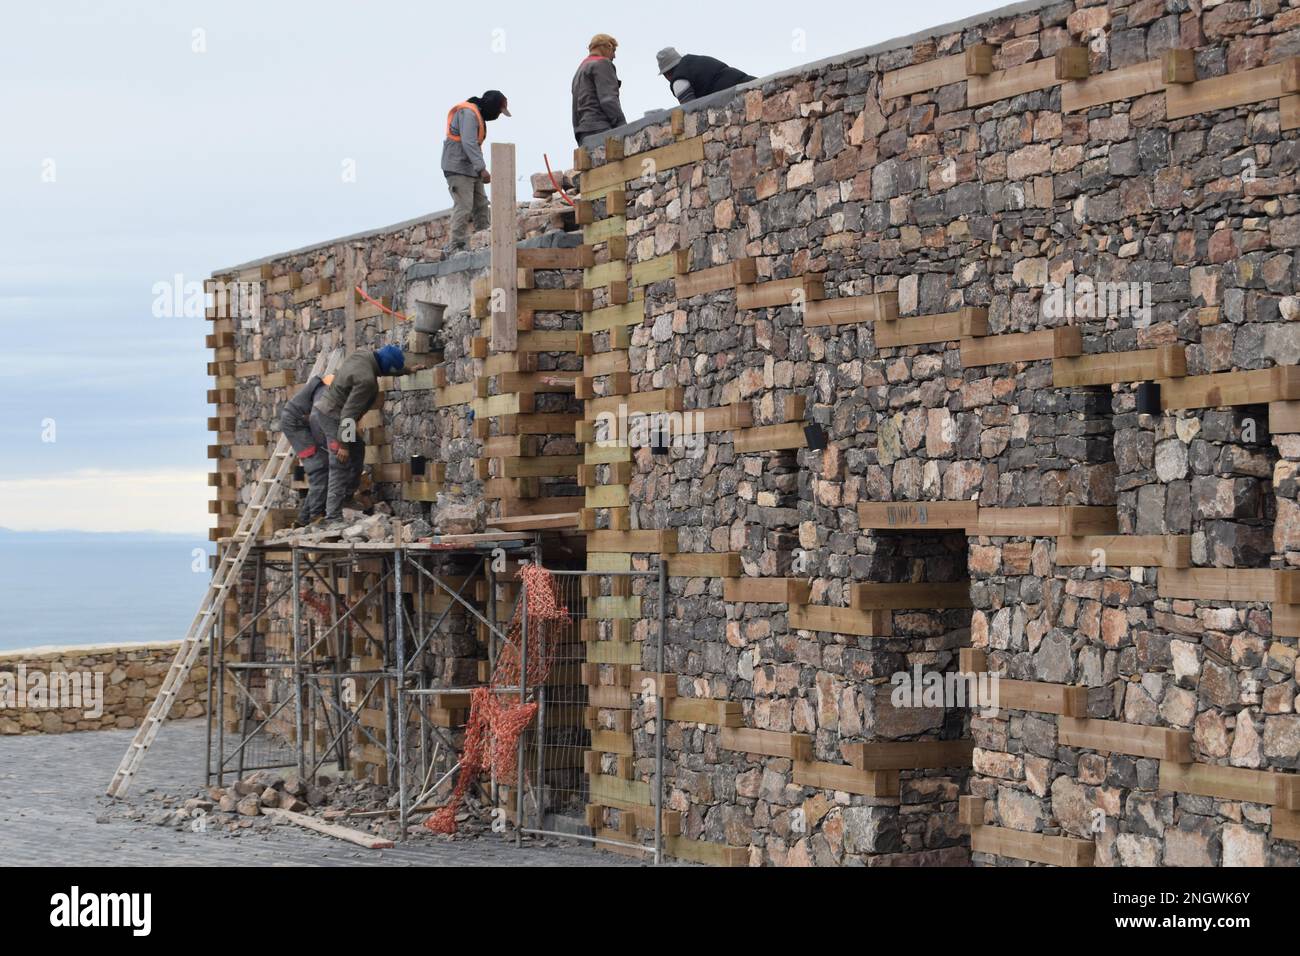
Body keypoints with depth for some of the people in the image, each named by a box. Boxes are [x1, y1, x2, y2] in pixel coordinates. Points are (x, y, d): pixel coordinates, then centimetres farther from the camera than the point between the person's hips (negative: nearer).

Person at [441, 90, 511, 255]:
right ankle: (456, 246, -12)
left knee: (480, 204, 11)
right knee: (463, 206, -14)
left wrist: (479, 168, 15)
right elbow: (468, 143, -26)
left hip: (470, 168, 11)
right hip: (458, 168, -11)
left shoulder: (478, 115, 17)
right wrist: (482, 168, -30)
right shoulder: (468, 113, -17)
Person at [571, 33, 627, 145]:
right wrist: (624, 129, -14)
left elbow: (576, 111, 26)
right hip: (601, 128, -9)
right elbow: (608, 99, -11)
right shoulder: (602, 64, 2)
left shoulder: (580, 70, 31)